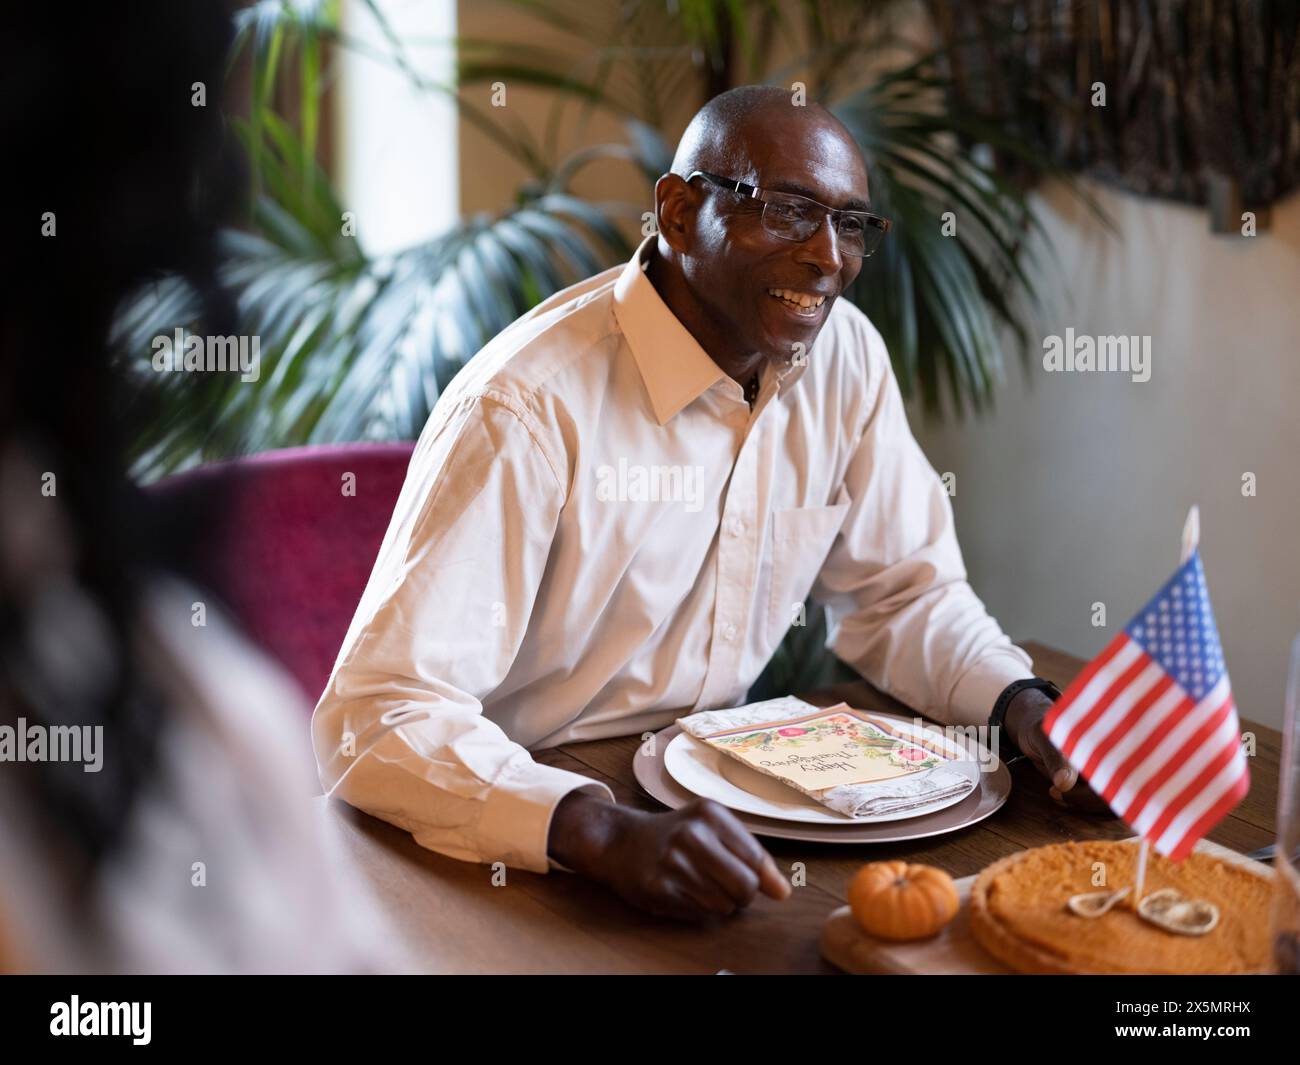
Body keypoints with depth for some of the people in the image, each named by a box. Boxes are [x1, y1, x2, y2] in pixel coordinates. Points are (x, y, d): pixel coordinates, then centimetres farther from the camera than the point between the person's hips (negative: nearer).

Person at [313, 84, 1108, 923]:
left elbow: (904, 591, 8)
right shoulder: (530, 409, -24)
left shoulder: (847, 357, -3)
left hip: (724, 782, 5)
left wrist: (1025, 705, -12)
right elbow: (377, 719, -28)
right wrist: (610, 835, -42)